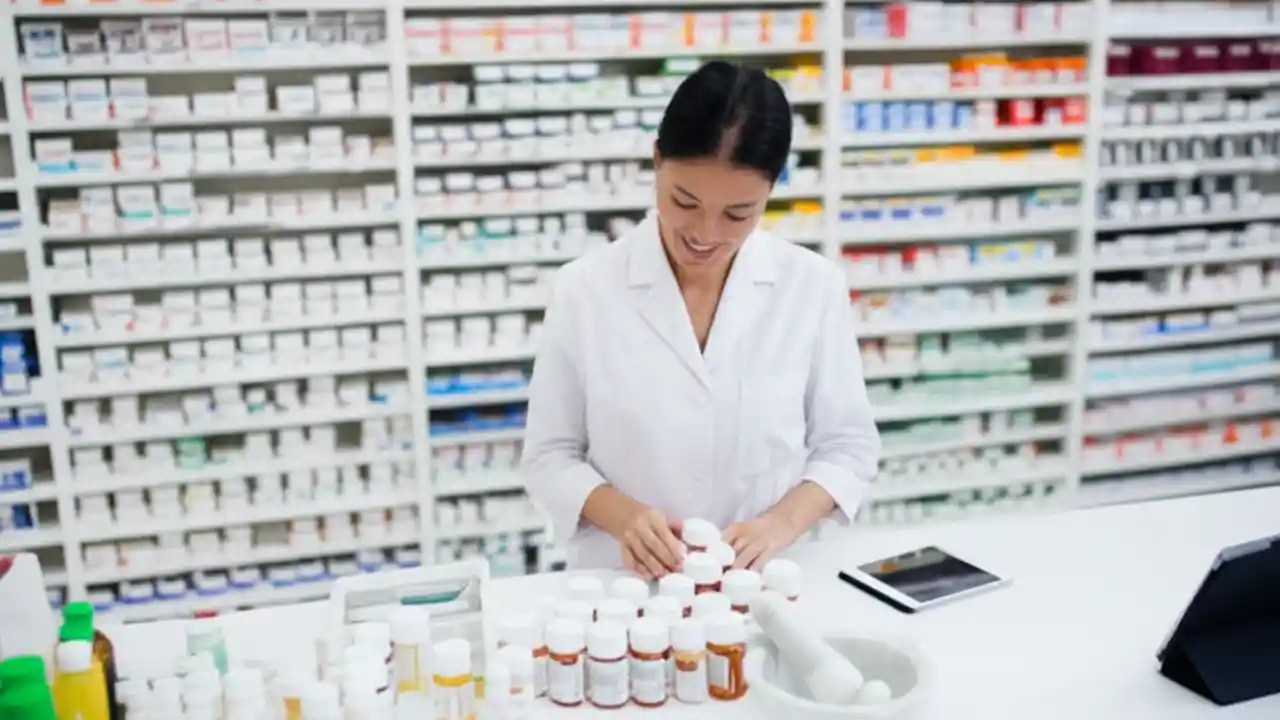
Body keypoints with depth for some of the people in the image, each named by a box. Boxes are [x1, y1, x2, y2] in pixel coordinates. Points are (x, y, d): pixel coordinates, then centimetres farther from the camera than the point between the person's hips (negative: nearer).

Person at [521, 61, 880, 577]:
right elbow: (550, 456, 1)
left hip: (764, 583, 2)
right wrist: (623, 516, -17)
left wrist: (782, 522, -13)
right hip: (624, 585, -2)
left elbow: (847, 445, 5)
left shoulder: (814, 287, -3)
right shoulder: (584, 289, -6)